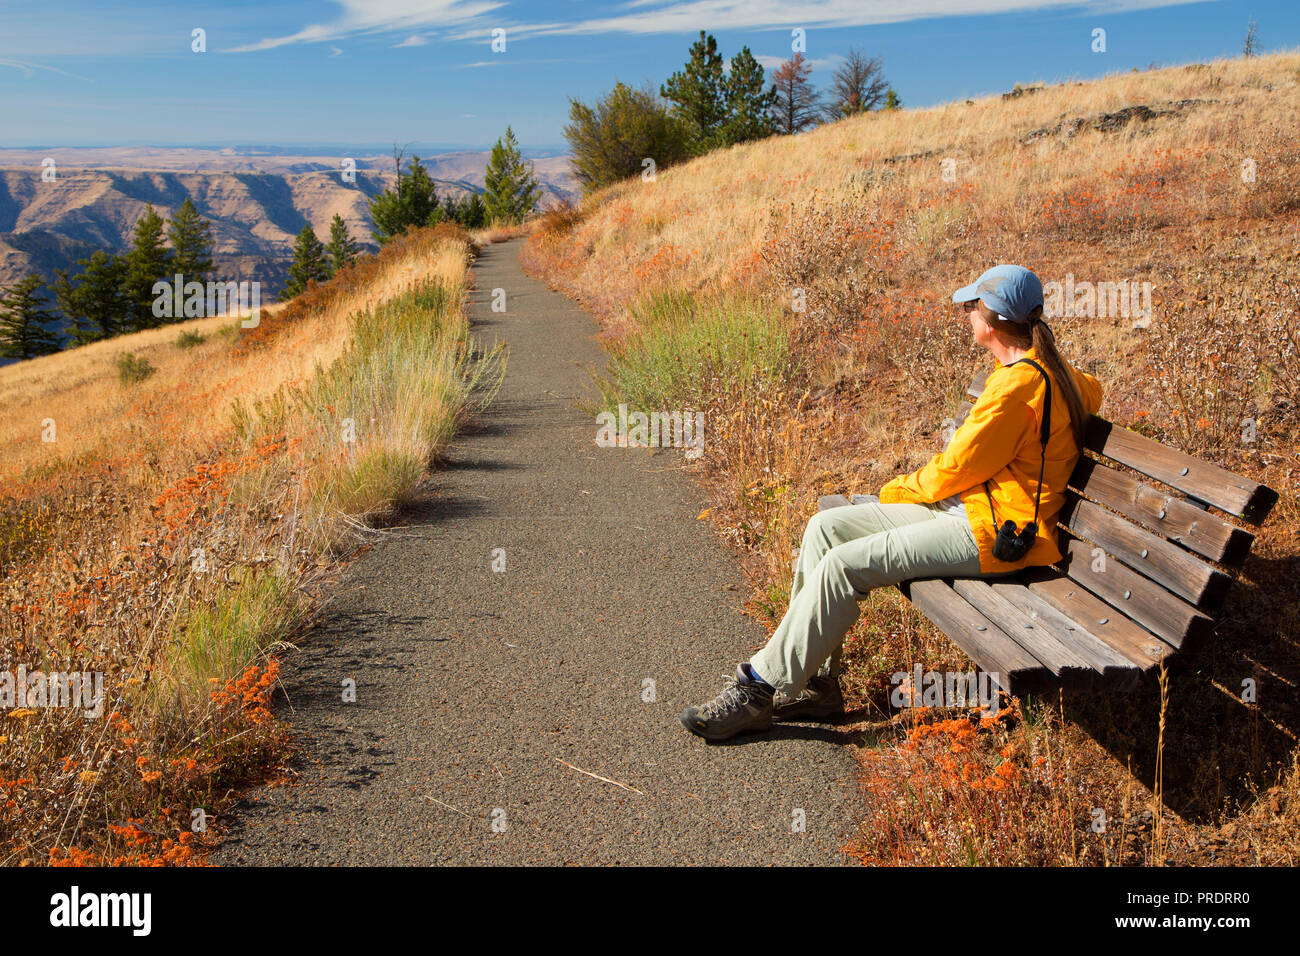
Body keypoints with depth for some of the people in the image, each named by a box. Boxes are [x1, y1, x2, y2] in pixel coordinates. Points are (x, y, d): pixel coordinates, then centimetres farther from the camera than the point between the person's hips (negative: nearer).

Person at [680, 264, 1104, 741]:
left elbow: (955, 469, -17)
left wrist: (896, 490, 1)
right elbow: (1091, 390, 33)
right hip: (972, 506, 10)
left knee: (844, 565, -22)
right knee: (825, 527, -1)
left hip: (994, 534, -10)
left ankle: (760, 688, -10)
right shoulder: (1048, 370, 11)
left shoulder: (1020, 383, -19)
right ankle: (815, 683, 2)